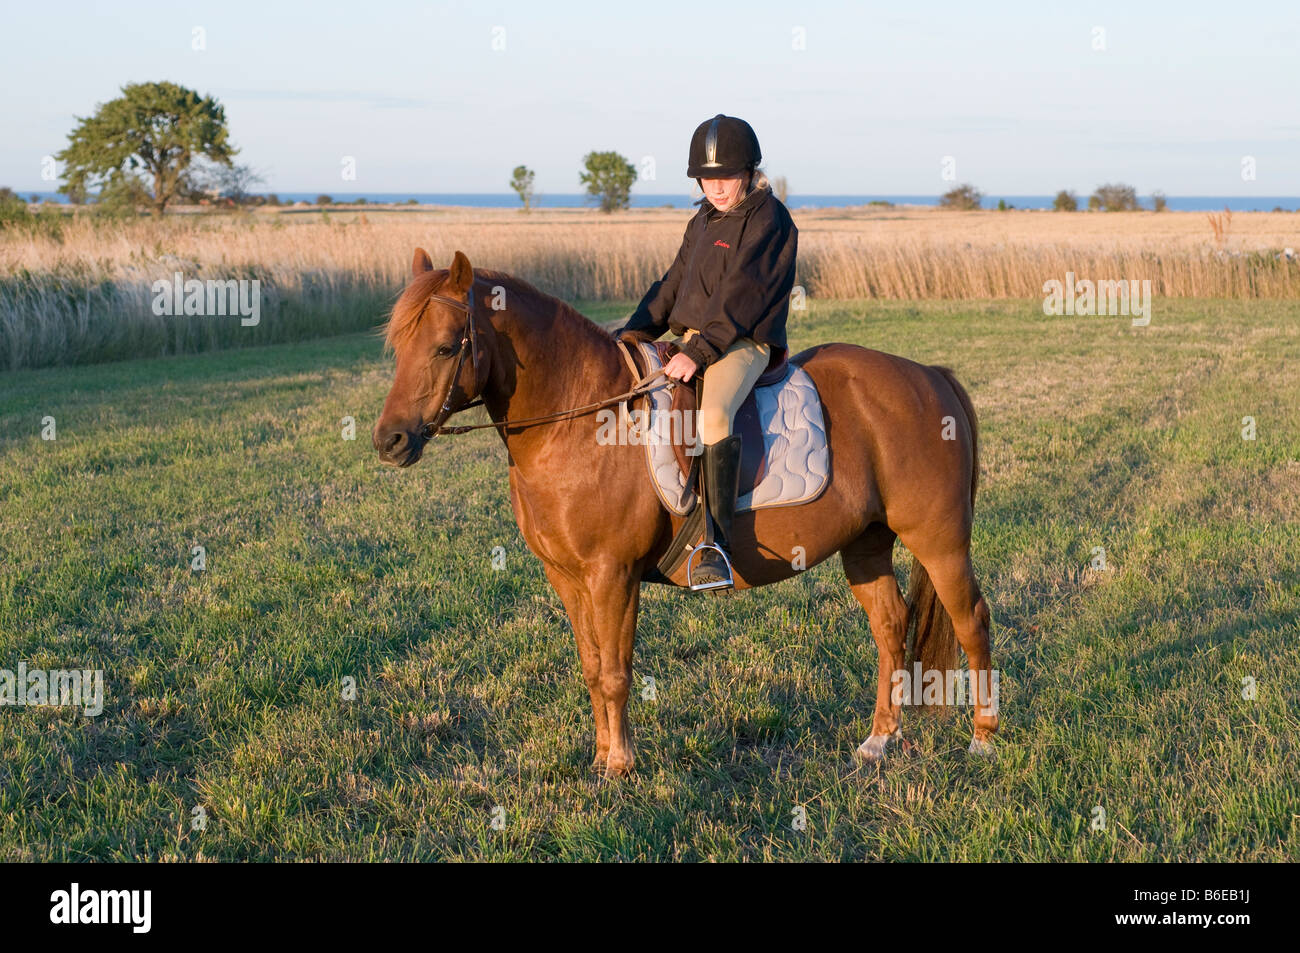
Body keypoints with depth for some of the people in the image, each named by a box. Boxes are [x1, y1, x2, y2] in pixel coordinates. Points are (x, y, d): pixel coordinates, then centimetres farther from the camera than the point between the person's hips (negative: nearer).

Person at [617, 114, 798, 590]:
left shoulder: (767, 219, -9)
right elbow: (674, 283, 21)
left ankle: (717, 547, -37)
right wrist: (633, 332, 7)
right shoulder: (702, 221, 18)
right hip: (693, 341, 9)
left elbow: (740, 297, -17)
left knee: (713, 415, -36)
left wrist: (699, 352, -25)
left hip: (743, 343, -9)